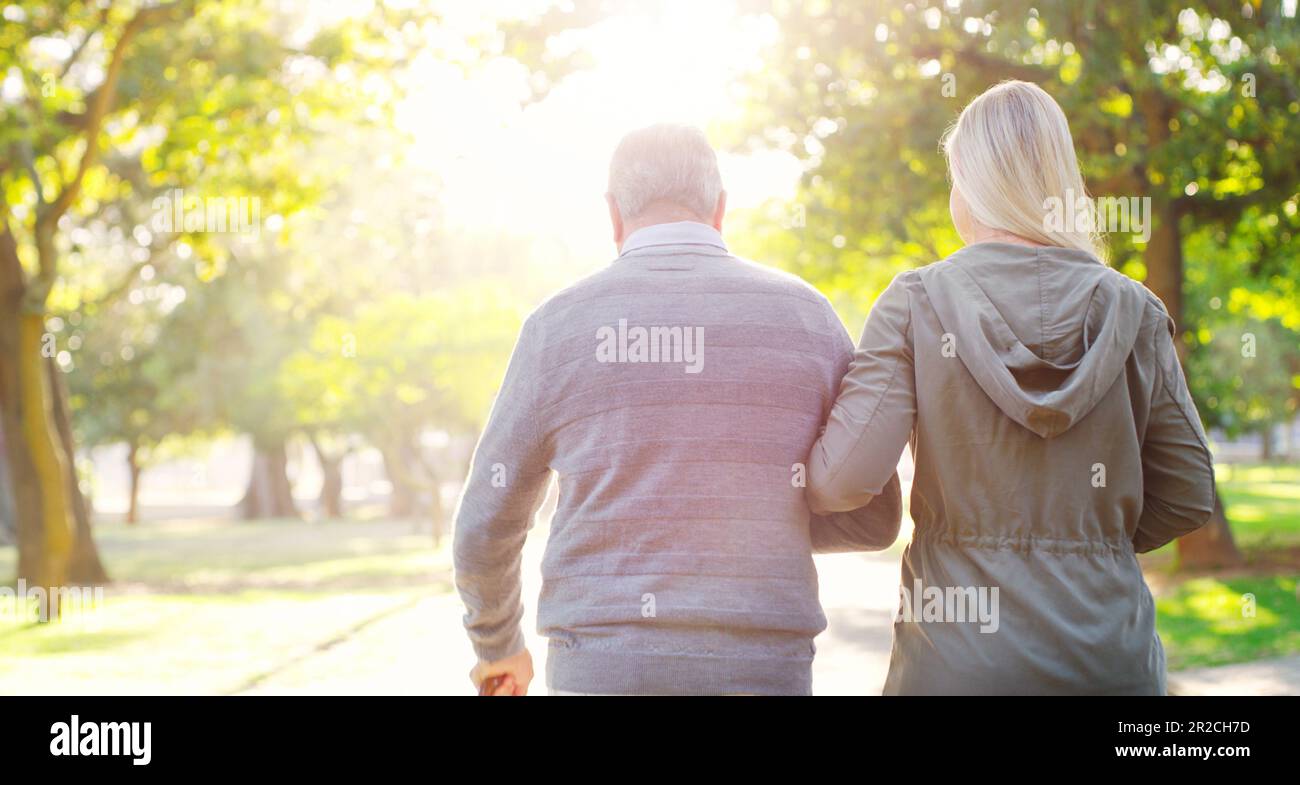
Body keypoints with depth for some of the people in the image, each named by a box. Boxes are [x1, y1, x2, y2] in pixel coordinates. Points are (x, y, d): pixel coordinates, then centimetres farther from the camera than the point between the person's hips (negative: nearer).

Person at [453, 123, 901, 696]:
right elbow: (873, 519, 7)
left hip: (605, 675, -1)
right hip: (755, 680, 1)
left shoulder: (560, 328, -1)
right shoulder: (804, 317, 2)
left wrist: (497, 643, 26)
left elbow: (486, 526, 5)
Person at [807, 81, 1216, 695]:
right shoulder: (1133, 310, 1)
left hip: (959, 653, -2)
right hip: (1111, 655, 2)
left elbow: (845, 479, -15)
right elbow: (1188, 497, 4)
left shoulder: (917, 301, -6)